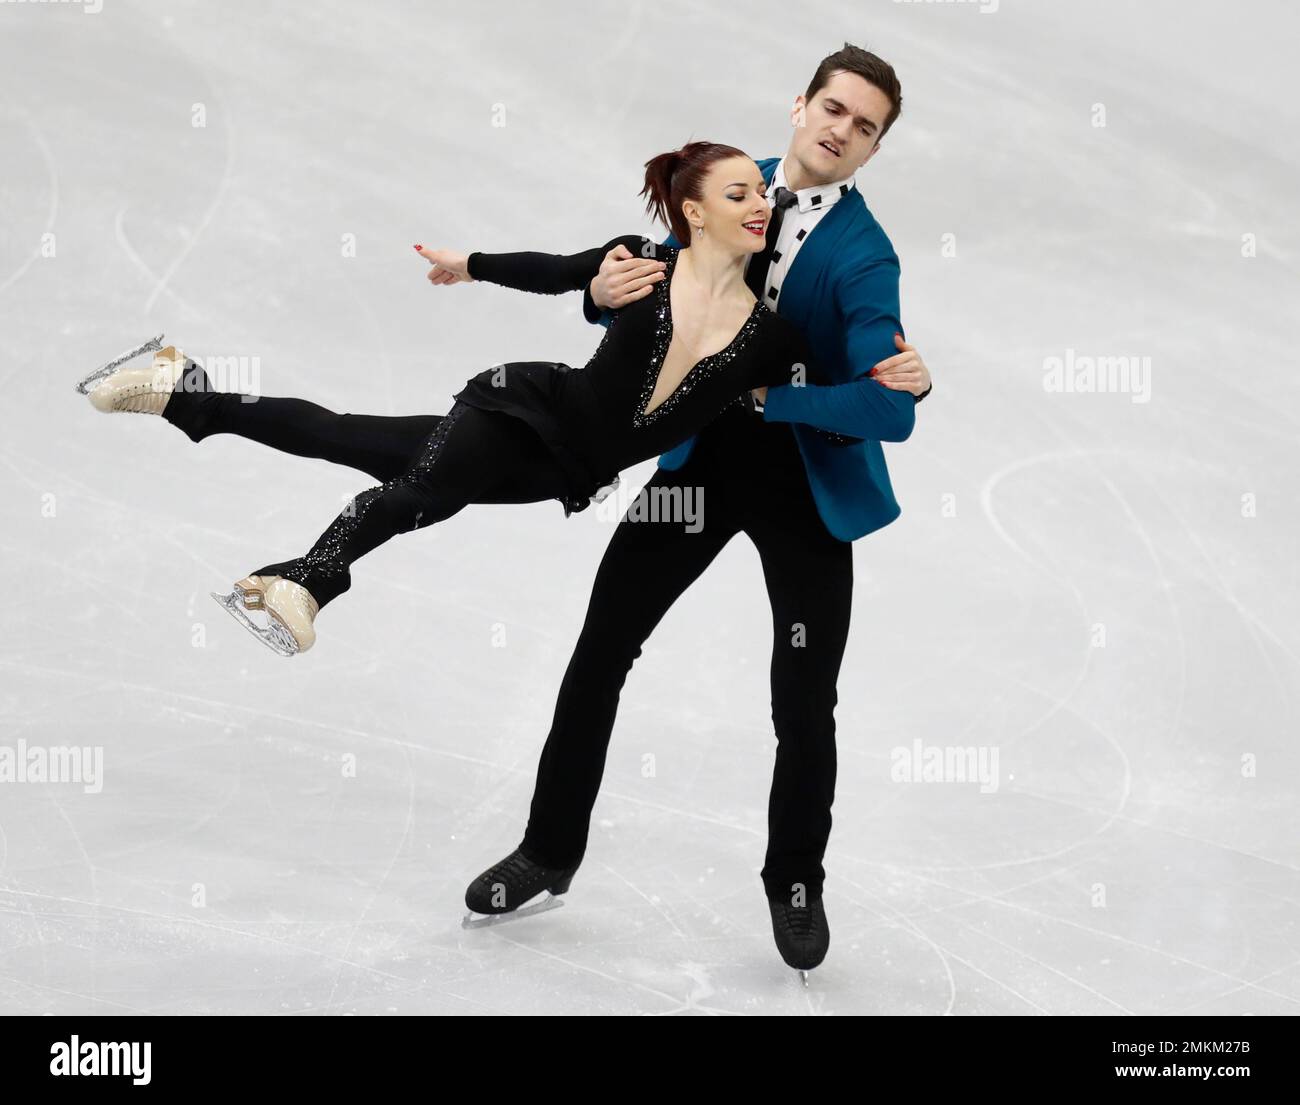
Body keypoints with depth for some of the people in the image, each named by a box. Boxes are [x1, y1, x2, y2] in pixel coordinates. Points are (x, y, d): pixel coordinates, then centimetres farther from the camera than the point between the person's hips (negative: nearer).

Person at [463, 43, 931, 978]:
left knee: (805, 704, 0)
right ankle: (550, 850, 25)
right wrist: (608, 292, -18)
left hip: (806, 485, -4)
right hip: (700, 457, 4)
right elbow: (648, 290, 5)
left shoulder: (865, 255, -17)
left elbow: (892, 413, -28)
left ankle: (797, 883, 27)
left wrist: (769, 393, -33)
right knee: (598, 656, 6)